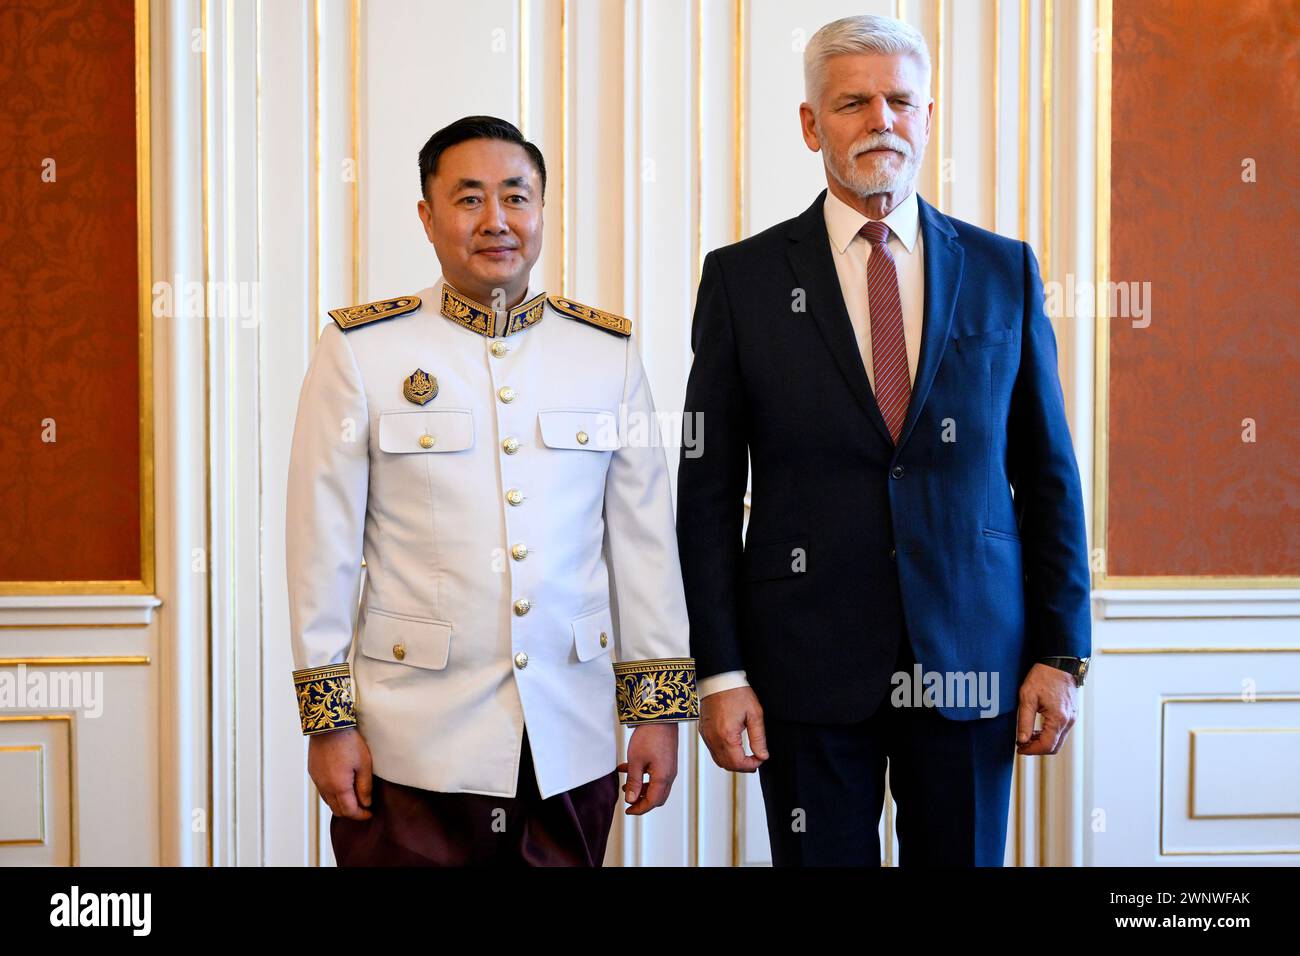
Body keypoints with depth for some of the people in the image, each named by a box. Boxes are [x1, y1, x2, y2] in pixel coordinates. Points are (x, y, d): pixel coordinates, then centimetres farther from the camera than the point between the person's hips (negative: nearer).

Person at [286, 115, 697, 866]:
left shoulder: (609, 350, 4)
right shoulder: (360, 348, -2)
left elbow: (645, 540, 6)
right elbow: (323, 544, -2)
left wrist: (660, 708, 4)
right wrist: (328, 719, -4)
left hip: (573, 741, 2)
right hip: (414, 745, -2)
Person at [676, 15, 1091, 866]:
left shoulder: (1002, 272, 6)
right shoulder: (744, 279, 1)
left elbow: (1048, 474, 7)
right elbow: (708, 489, 0)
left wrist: (1061, 652, 1)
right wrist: (719, 670, -5)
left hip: (970, 662, 2)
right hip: (809, 665, -1)